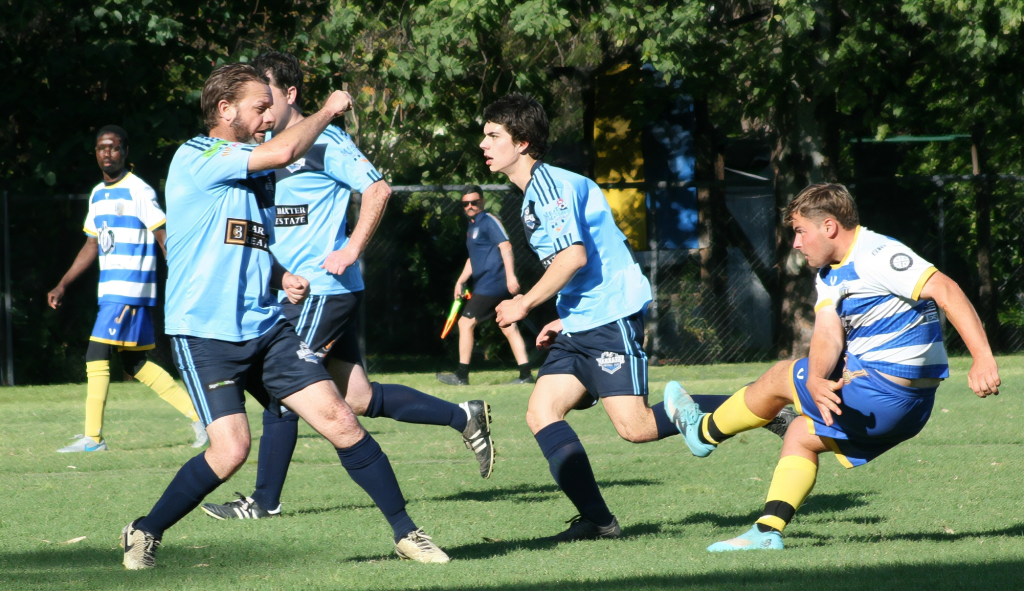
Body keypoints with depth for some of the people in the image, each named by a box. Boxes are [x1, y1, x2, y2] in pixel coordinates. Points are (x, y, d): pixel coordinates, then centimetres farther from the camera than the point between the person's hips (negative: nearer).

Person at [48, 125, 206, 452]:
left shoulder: (138, 191, -9)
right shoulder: (97, 195, 15)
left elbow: (165, 238, -11)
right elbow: (92, 246, 23)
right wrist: (62, 286, 19)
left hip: (130, 290, -9)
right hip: (110, 289, 9)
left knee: (97, 356, -11)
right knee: (135, 365, 10)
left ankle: (92, 438, -7)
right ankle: (199, 415, 16)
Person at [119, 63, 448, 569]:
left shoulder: (257, 173, 16)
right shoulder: (196, 158, -9)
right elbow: (283, 152, -21)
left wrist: (283, 278, 9)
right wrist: (327, 111, -4)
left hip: (266, 328, 7)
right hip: (205, 333, -7)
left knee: (340, 421, -3)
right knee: (231, 449, -18)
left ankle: (405, 531, 6)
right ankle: (144, 532, 3)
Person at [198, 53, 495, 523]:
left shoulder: (324, 142, -10)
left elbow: (378, 189, -13)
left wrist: (351, 250, -18)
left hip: (324, 288, -9)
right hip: (297, 290, 9)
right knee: (359, 399, 7)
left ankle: (265, 499, 2)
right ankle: (464, 417, 17)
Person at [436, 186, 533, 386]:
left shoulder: (489, 221, -8)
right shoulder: (472, 227, 20)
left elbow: (505, 246, -19)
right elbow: (473, 259, 29)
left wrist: (510, 276, -28)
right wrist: (461, 281, 20)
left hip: (491, 284, -10)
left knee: (466, 323, -5)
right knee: (509, 328, 5)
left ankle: (462, 375, -1)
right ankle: (525, 375, 1)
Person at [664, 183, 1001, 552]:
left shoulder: (876, 256, -19)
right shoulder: (830, 275, 12)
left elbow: (945, 290, -27)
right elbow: (828, 334, -1)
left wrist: (982, 357, -35)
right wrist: (816, 380, -24)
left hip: (883, 393, -9)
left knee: (778, 379, 9)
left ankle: (704, 432, 32)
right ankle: (768, 531, 11)